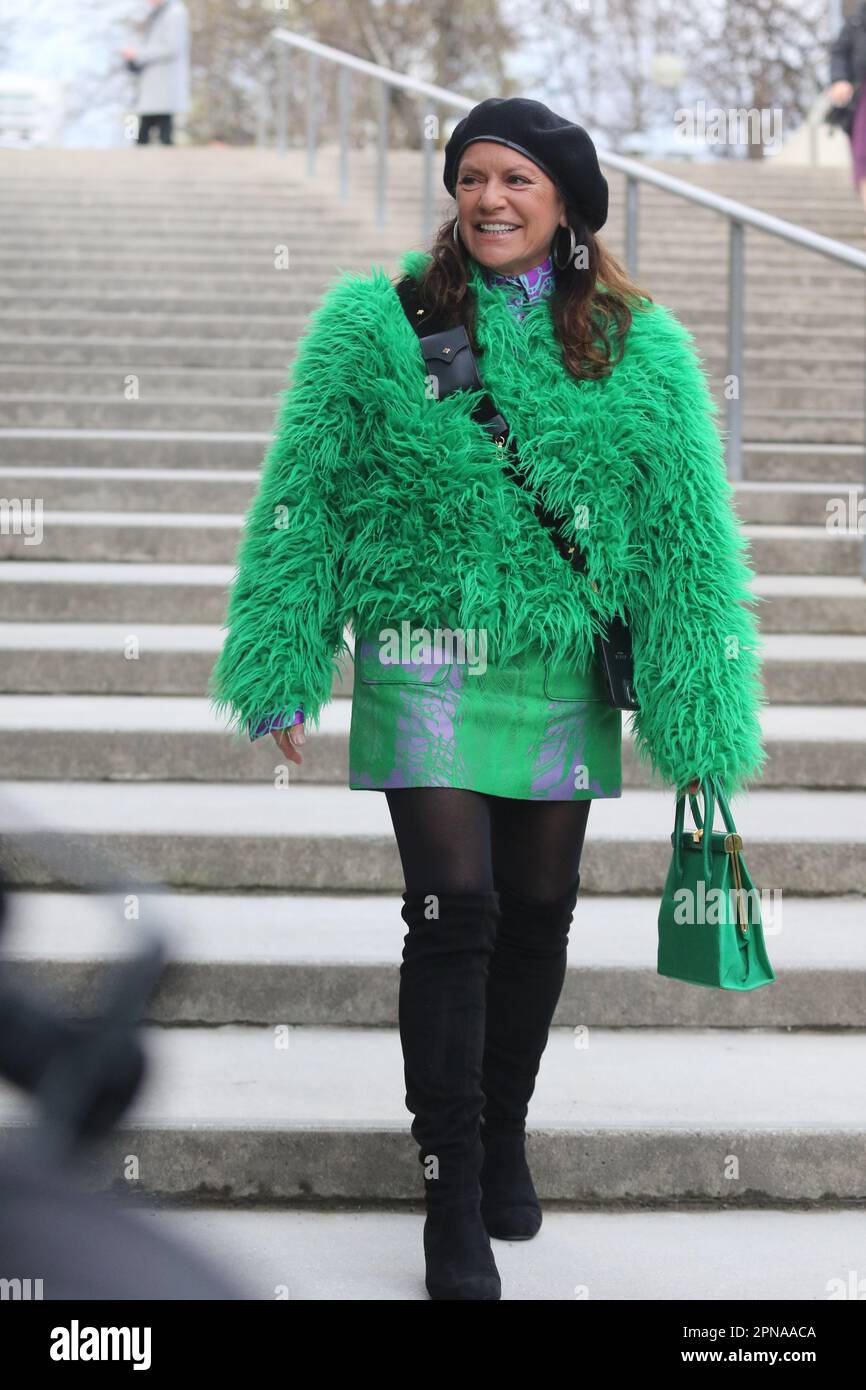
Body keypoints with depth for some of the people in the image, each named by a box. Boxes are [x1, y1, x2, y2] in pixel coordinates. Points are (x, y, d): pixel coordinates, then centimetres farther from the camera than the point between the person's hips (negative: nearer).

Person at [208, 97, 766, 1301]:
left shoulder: (640, 349, 1)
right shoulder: (375, 325, -2)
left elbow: (691, 535, 0)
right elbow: (304, 498, 0)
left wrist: (701, 723, -5)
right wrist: (282, 679, -5)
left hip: (563, 672, 2)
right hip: (426, 664, -2)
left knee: (538, 917, 12)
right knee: (453, 913, -8)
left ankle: (504, 1135, 35)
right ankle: (452, 1194, 4)